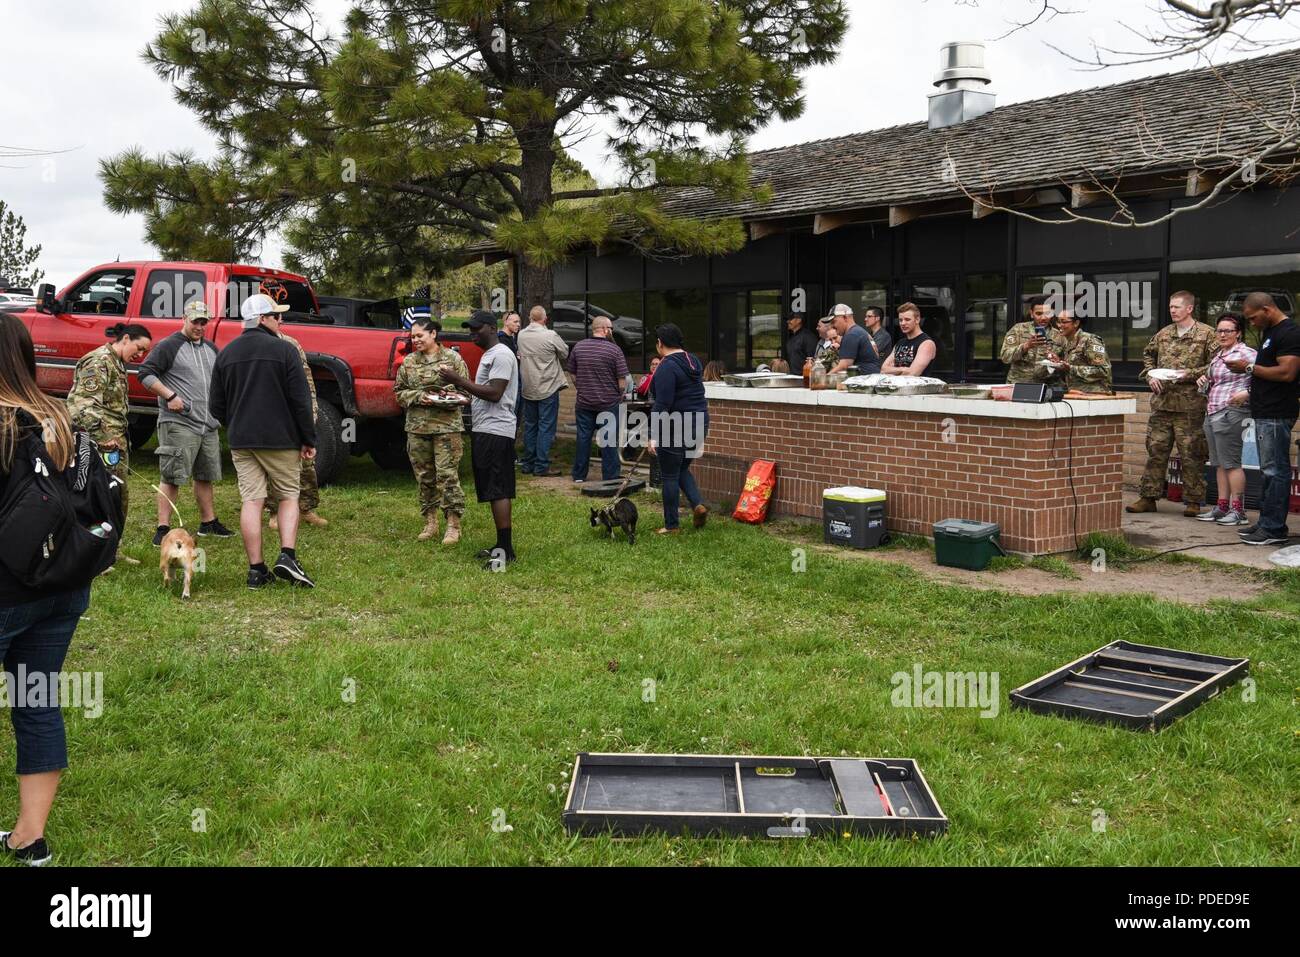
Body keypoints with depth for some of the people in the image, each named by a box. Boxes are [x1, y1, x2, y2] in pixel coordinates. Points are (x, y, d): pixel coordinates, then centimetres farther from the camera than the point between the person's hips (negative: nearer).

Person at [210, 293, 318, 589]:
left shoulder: (226, 354, 8)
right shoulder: (284, 350, -8)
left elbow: (217, 406, 12)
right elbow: (301, 400, -10)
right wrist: (308, 439, -3)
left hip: (241, 441, 4)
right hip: (280, 439, -4)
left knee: (251, 501, 4)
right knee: (288, 496, 9)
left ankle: (256, 570, 3)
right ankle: (287, 556, -6)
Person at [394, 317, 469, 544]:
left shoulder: (453, 358, -1)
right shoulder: (409, 362, 10)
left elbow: (465, 393, -1)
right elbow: (399, 393, 10)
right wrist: (418, 397, -8)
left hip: (447, 426, -4)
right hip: (417, 427, 4)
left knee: (447, 474, -7)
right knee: (424, 476, 10)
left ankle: (453, 525, 1)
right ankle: (430, 522, 21)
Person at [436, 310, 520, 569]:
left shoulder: (501, 355, -11)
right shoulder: (488, 355, 21)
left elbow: (494, 393, -21)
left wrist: (459, 380, -16)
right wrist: (462, 394, 12)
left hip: (495, 431, -10)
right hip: (483, 430, 10)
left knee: (498, 491, -12)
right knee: (494, 491, 11)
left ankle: (505, 549, -12)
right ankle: (503, 547, 15)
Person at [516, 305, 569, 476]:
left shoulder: (521, 335, 1)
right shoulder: (550, 335, -15)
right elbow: (565, 353, -2)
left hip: (528, 389, 6)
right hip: (548, 388, -5)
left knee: (530, 426, 14)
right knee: (546, 427, -1)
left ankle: (527, 464, 19)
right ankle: (541, 466, -2)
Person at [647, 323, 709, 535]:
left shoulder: (667, 367, -17)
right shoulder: (693, 361, 10)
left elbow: (663, 404, -22)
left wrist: (654, 436, -20)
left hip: (676, 427, -8)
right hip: (699, 422, 8)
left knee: (670, 476, 4)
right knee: (682, 469, 23)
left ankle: (672, 525, 10)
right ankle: (698, 503, 3)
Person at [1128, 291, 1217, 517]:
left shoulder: (1207, 334, -2)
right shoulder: (1163, 334, 14)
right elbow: (1148, 355, 26)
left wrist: (1191, 374, -17)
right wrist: (1150, 375, 8)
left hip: (1190, 406, -5)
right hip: (1161, 402, 5)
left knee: (1191, 455, 0)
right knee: (1155, 450, 7)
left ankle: (1193, 501, 8)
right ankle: (1148, 497, 13)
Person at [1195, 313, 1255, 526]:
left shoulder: (1246, 353, -9)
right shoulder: (1217, 355, 19)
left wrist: (1247, 393, -28)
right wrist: (1203, 382, 12)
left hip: (1231, 413, -9)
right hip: (1212, 413, 9)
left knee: (1230, 462, -7)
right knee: (1219, 463, 11)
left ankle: (1238, 510, -3)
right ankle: (1222, 507, 17)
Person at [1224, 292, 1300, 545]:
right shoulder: (1269, 332, 18)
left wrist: (1250, 368, -14)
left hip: (1277, 415, -10)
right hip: (1264, 413, 10)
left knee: (1275, 471, -8)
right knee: (1269, 470, 14)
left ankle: (1274, 529, -5)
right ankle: (1266, 522, 20)